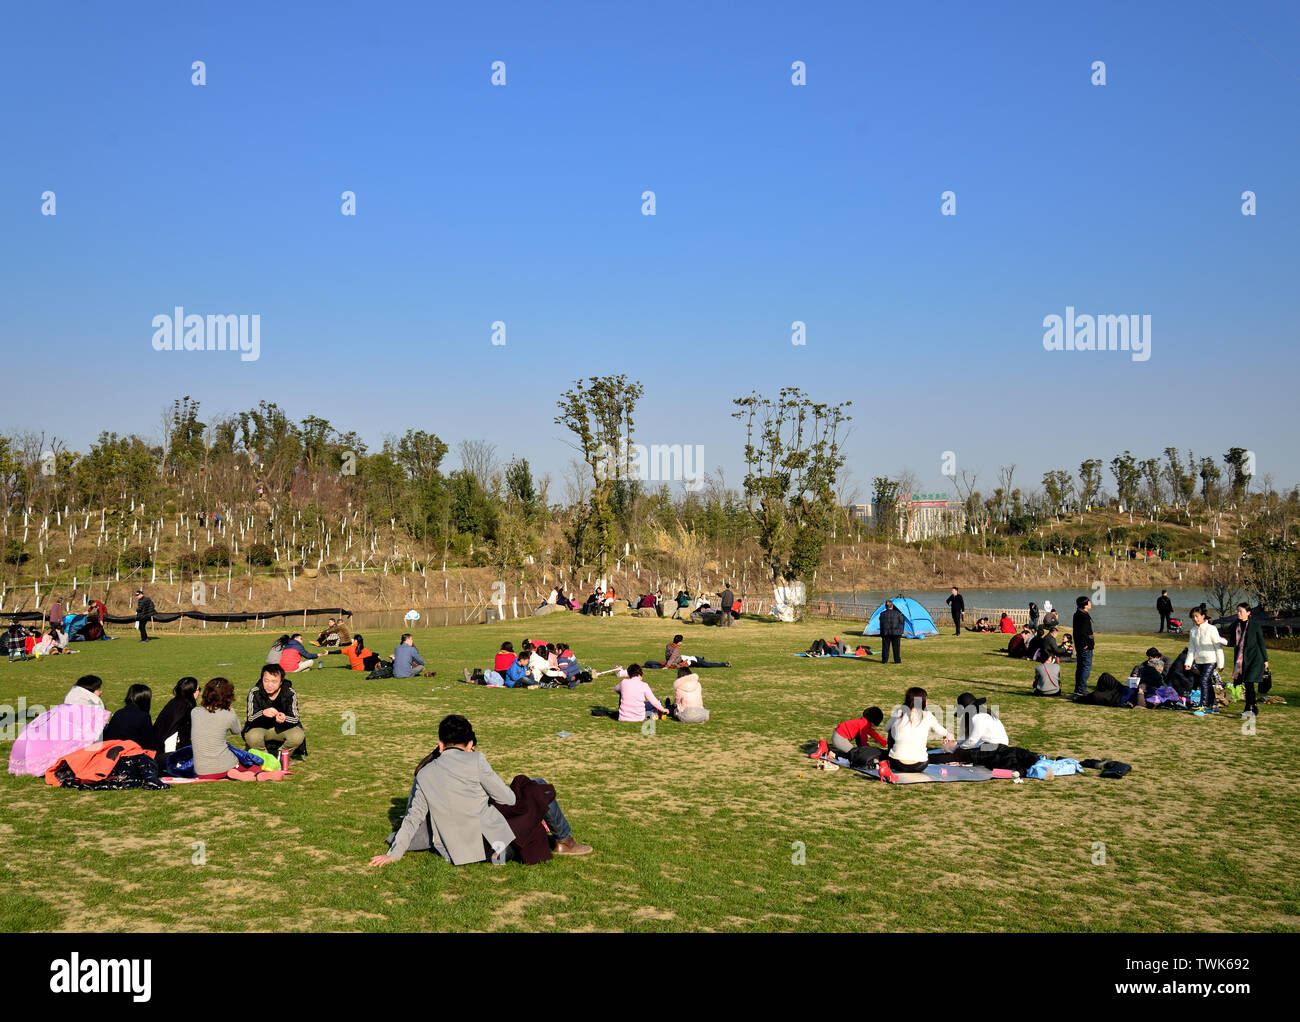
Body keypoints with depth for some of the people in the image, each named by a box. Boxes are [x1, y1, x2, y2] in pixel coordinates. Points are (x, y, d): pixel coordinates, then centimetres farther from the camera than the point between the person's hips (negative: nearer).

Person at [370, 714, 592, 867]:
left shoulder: (424, 775, 3)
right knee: (538, 785, 14)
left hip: (457, 854, 6)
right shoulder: (475, 761, -10)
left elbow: (413, 818, 2)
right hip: (497, 846, -6)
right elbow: (507, 799, -6)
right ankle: (564, 840, 28)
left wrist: (393, 854, 9)